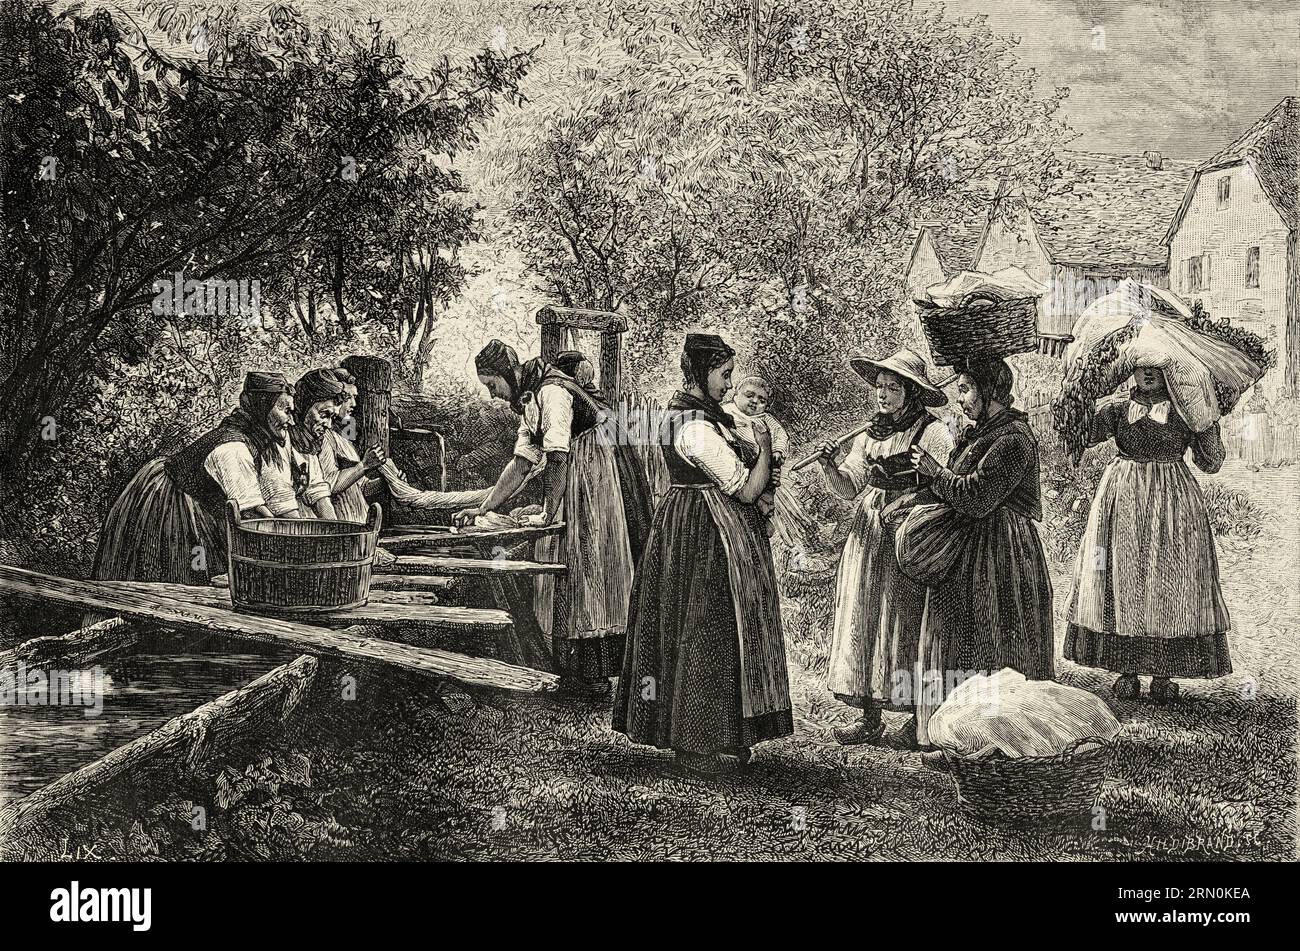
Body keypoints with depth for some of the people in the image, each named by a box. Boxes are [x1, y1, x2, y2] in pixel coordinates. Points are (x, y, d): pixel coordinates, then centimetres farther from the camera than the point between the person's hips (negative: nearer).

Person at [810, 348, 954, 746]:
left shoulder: (933, 433, -7)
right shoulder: (869, 435, 12)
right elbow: (847, 487, 9)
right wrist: (830, 465, -8)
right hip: (868, 535, 6)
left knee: (906, 621, -3)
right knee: (862, 620, 5)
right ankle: (869, 716, 12)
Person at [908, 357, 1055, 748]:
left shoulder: (1012, 440, -18)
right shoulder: (981, 433, 13)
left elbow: (977, 497, -22)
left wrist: (935, 471, -11)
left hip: (997, 551, -10)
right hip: (968, 549, 10)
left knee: (994, 640, -2)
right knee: (963, 637, 14)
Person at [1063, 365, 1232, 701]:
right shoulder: (1117, 408, 6)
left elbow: (1210, 463, 4)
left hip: (1172, 501, -1)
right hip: (1124, 502, 1)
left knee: (1169, 583, -2)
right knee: (1123, 581, 0)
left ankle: (1164, 673, 6)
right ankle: (1127, 670, 9)